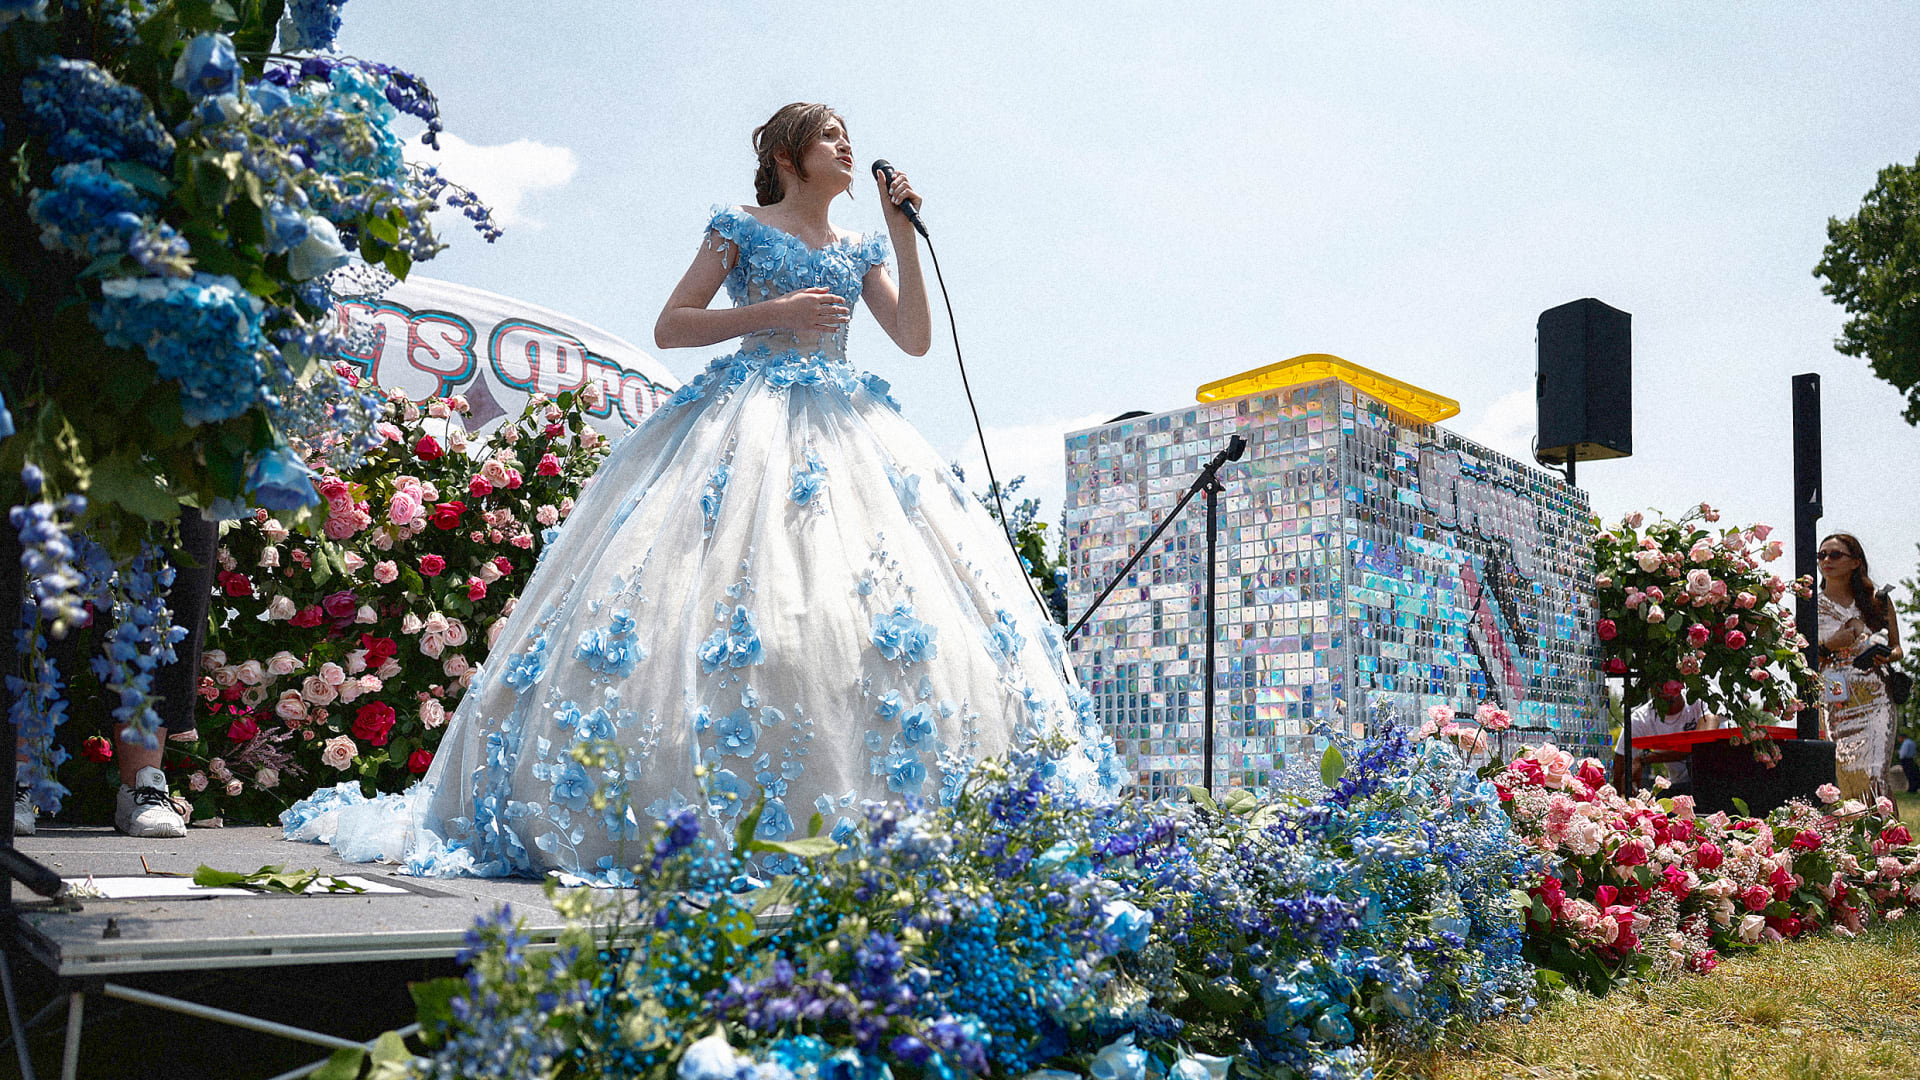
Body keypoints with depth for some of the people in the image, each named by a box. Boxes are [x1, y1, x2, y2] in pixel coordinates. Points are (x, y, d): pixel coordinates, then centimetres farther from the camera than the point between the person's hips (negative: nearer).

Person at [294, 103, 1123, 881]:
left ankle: (851, 812, -7)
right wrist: (774, 313, -9)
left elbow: (916, 337, 10)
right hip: (748, 423, -5)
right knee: (734, 595, -17)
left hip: (843, 429, 5)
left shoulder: (856, 251, 20)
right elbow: (670, 327, 1)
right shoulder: (740, 230, 7)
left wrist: (902, 232, 7)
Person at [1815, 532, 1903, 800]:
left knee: (1875, 780, -14)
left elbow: (1896, 647, 19)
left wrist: (1886, 657, -3)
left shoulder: (1878, 600, 12)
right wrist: (1828, 646, -10)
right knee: (1846, 779, -5)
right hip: (1835, 703, 0)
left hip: (1876, 700, 0)